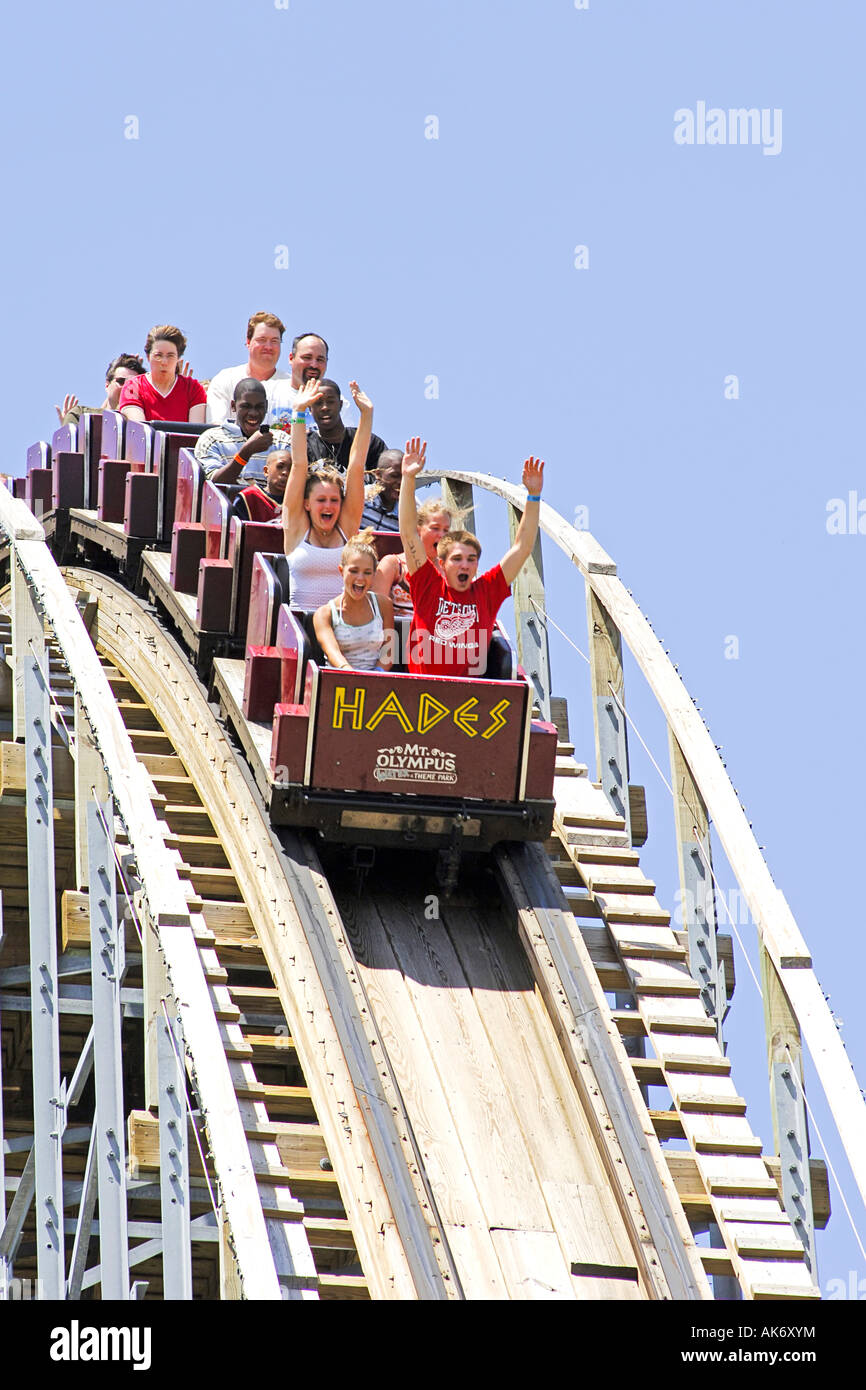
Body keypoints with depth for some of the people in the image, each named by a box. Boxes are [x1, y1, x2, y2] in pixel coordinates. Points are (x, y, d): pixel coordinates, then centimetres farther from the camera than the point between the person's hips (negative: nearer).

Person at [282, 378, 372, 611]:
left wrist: (367, 414, 8)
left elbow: (356, 467, 9)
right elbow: (299, 465, 5)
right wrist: (299, 413, 4)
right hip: (301, 618, -4)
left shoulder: (347, 527, 10)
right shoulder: (297, 527, 6)